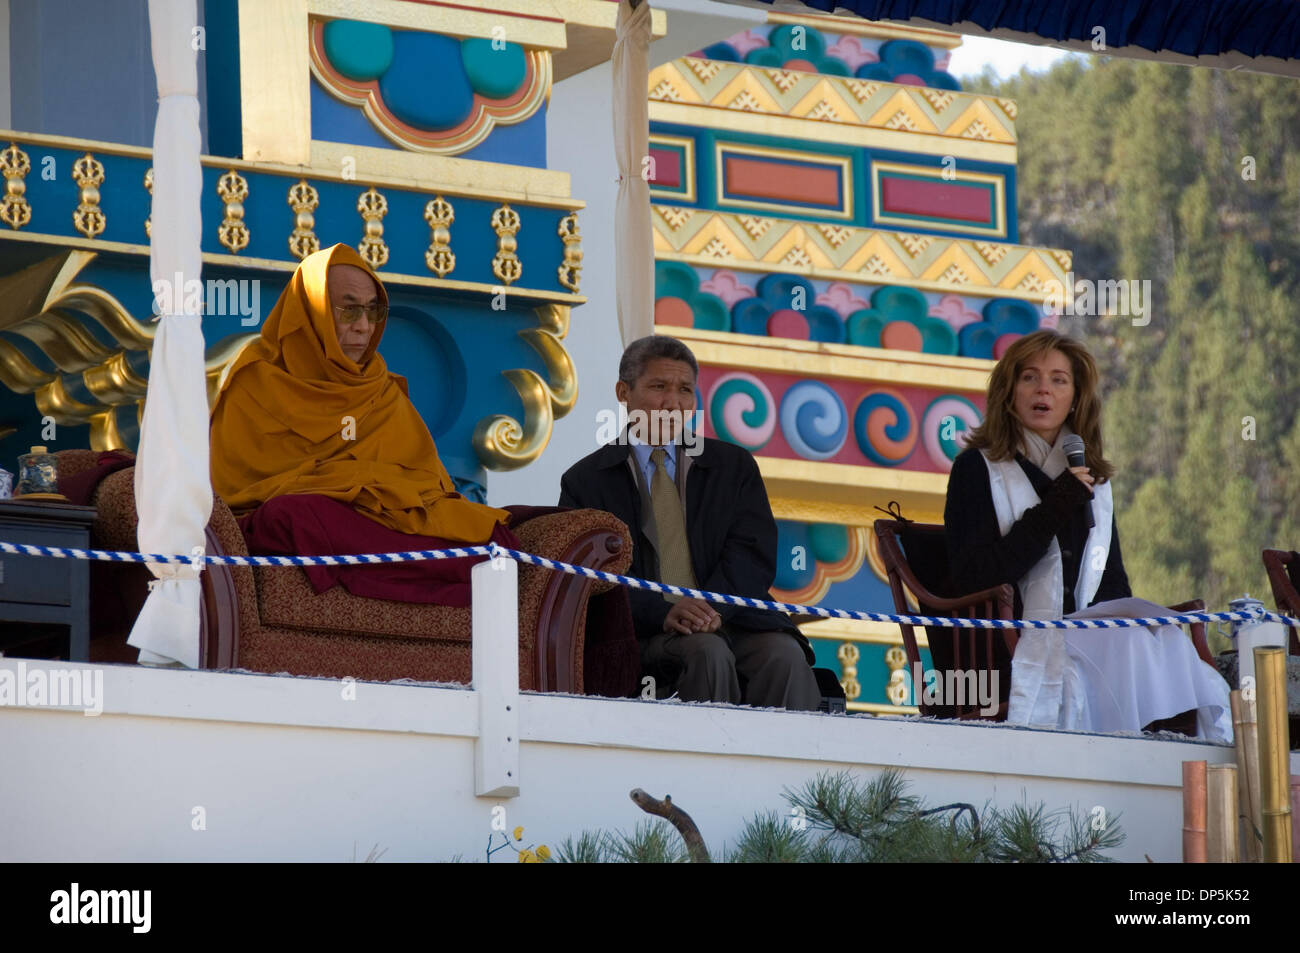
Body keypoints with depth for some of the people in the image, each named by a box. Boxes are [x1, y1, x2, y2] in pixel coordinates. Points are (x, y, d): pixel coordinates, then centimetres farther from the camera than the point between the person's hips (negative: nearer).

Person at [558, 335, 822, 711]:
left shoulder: (734, 465, 18)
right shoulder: (585, 482, 11)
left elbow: (754, 553, 5)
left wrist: (714, 607, -16)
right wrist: (664, 613, -20)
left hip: (732, 619, 2)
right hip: (646, 634, -2)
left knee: (785, 654, -30)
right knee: (708, 651, -34)